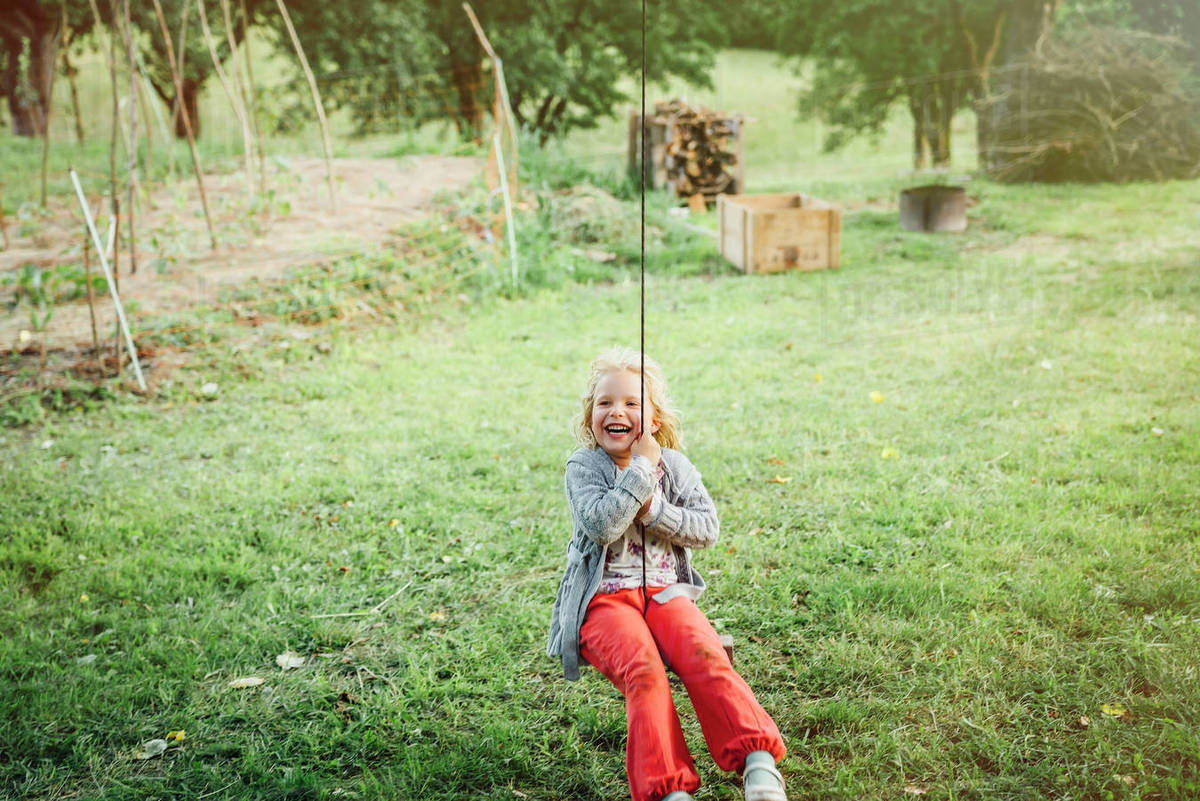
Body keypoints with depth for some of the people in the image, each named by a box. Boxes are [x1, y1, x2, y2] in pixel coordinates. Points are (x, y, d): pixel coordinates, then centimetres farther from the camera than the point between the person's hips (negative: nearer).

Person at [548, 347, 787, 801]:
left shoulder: (674, 465, 10)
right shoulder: (583, 467, -1)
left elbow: (708, 528, 2)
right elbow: (601, 526, -19)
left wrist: (654, 510, -12)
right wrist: (641, 467, -17)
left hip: (665, 591, 3)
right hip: (604, 598, -3)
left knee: (704, 655, -28)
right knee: (642, 668, -32)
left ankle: (758, 761, -32)